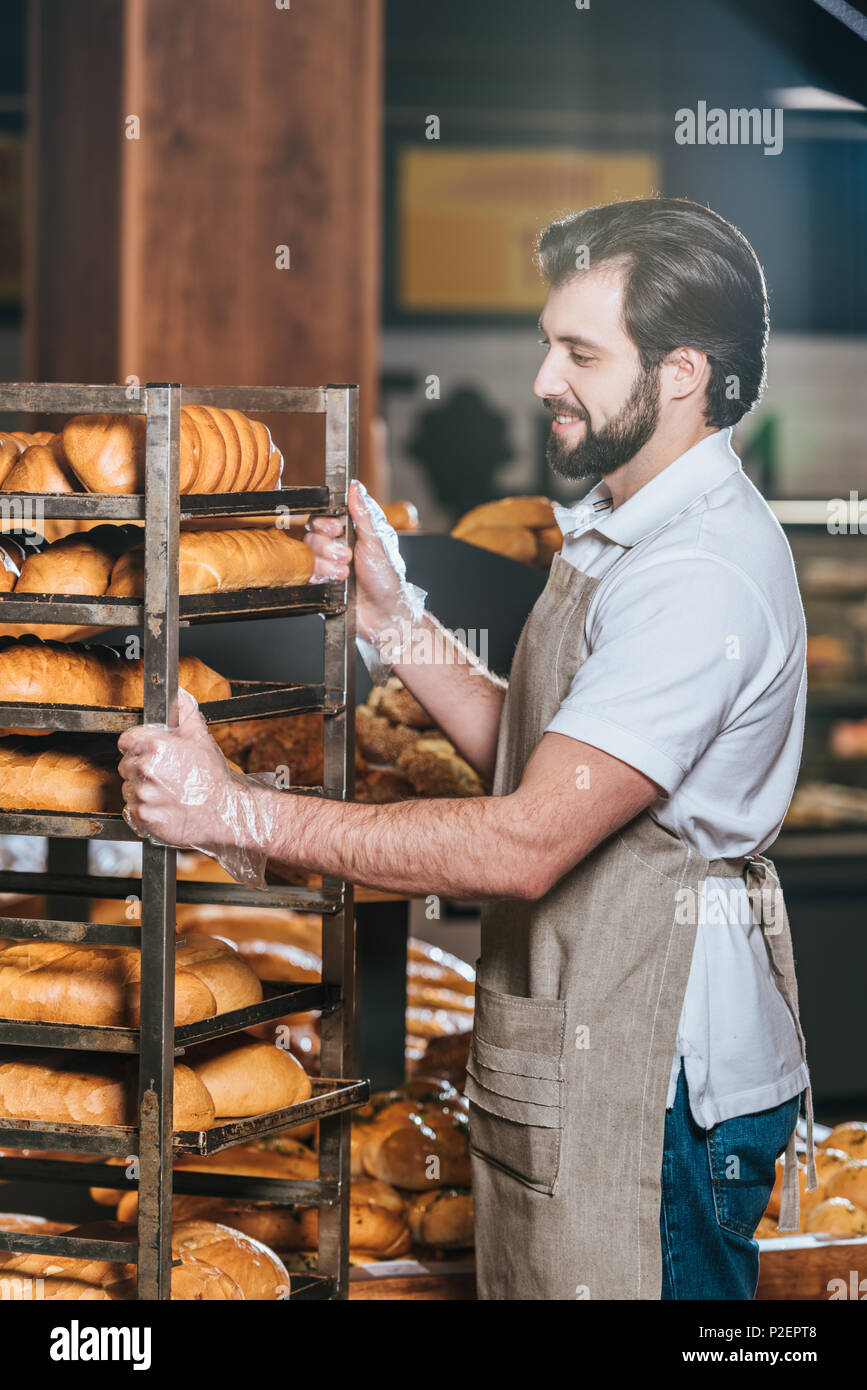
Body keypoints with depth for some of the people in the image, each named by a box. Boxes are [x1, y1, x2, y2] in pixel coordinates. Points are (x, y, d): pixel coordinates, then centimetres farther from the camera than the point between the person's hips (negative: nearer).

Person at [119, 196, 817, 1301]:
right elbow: (527, 753, 18)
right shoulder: (623, 529, 14)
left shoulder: (704, 574, -22)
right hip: (569, 1065, 10)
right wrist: (394, 620, 7)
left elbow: (528, 843, -27)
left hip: (653, 1086, -10)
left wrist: (241, 814, -26)